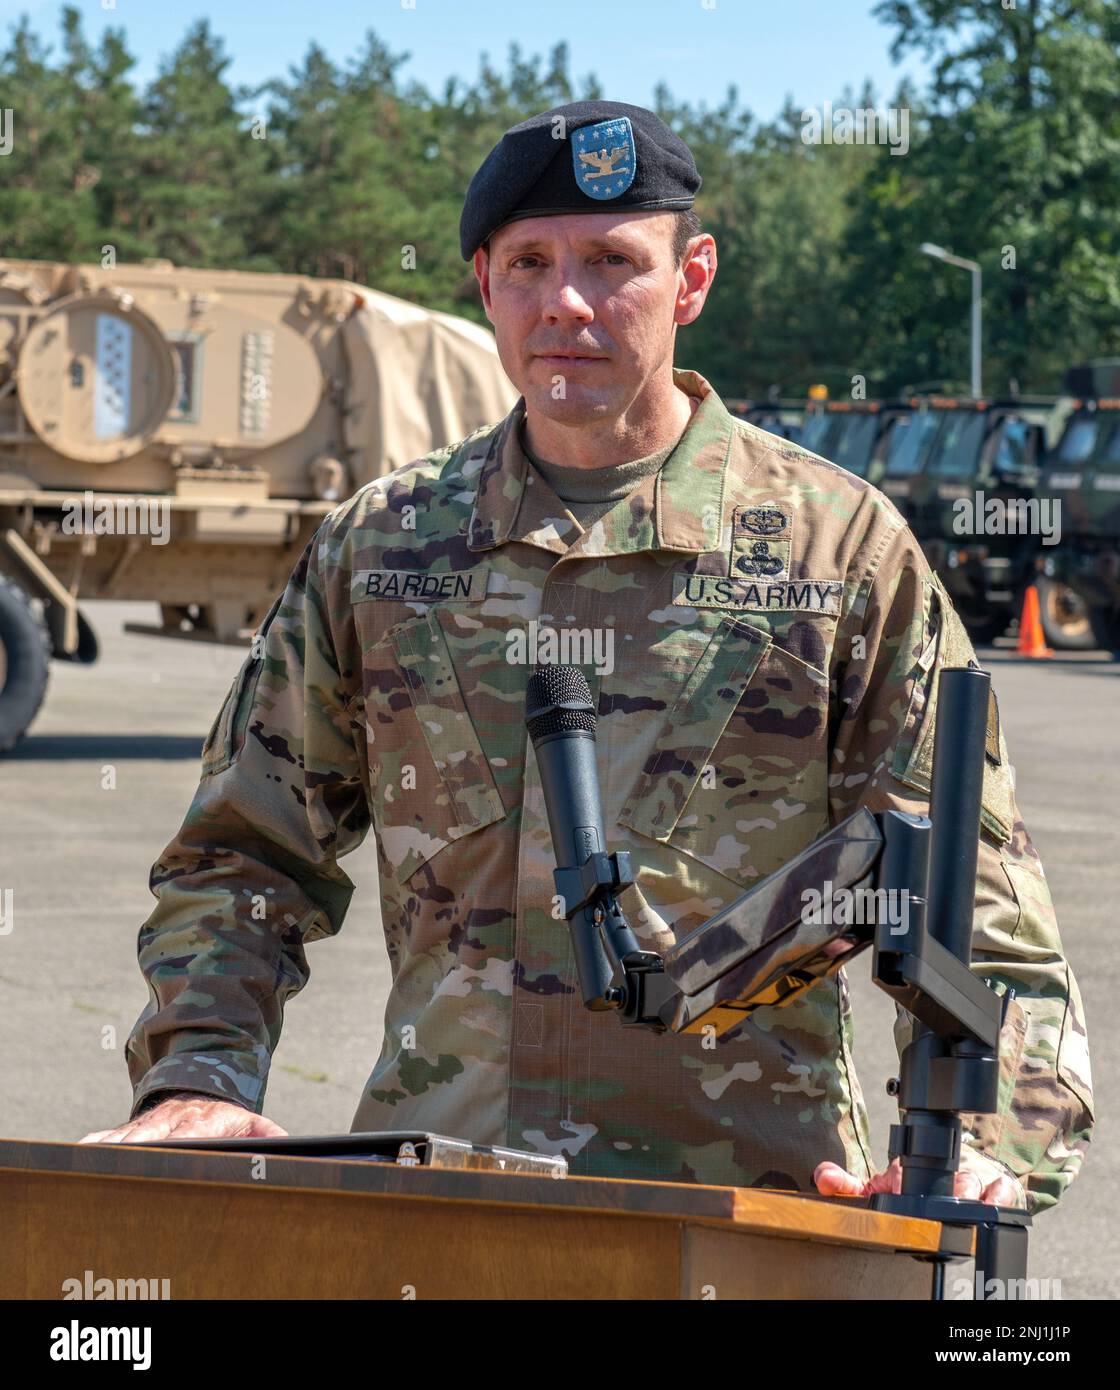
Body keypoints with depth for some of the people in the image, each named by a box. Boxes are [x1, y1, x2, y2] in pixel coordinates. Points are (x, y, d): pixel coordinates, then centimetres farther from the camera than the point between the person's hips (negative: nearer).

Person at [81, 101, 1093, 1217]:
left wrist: (987, 1144, -12)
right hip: (427, 1193, 1)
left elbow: (973, 903, 3)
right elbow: (241, 858, 18)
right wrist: (198, 1077, 1)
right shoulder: (378, 544, 11)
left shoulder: (844, 546, 4)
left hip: (748, 1191, -1)